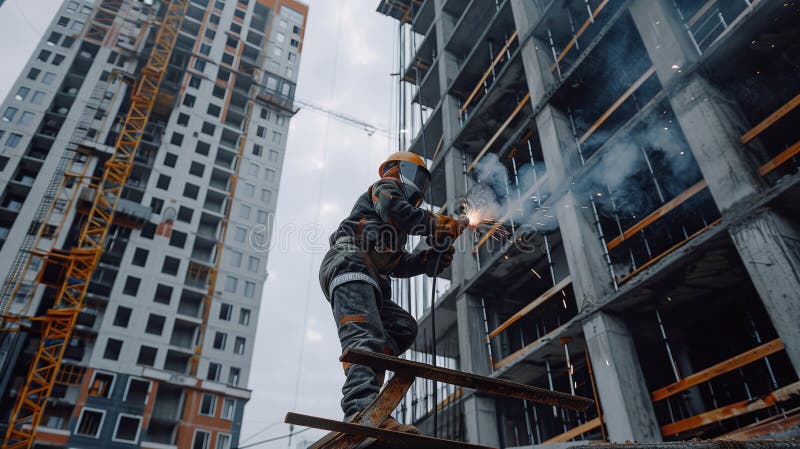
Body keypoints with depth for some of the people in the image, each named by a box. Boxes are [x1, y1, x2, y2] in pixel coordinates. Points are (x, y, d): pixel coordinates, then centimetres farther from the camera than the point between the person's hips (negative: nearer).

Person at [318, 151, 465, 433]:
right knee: (365, 334, -29)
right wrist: (437, 224, 0)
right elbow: (393, 209, -9)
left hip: (370, 277, 10)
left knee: (403, 327, 0)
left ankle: (359, 371, -16)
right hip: (349, 262, -9)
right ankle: (362, 408, -46)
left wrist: (430, 259, 19)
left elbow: (399, 265, 32)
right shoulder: (387, 186, 16)